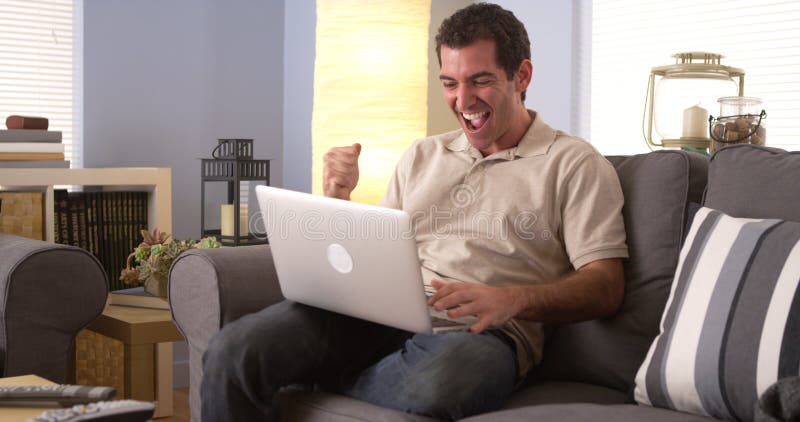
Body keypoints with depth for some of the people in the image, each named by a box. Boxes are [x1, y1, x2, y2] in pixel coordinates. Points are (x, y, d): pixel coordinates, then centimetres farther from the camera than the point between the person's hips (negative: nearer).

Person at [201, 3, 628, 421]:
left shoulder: (574, 164, 7)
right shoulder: (423, 155, 24)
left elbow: (605, 289, -2)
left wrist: (512, 299, -20)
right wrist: (338, 200, 4)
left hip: (479, 330, -3)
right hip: (379, 311, 4)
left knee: (437, 381, -41)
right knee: (233, 349, -24)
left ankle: (326, 377, -12)